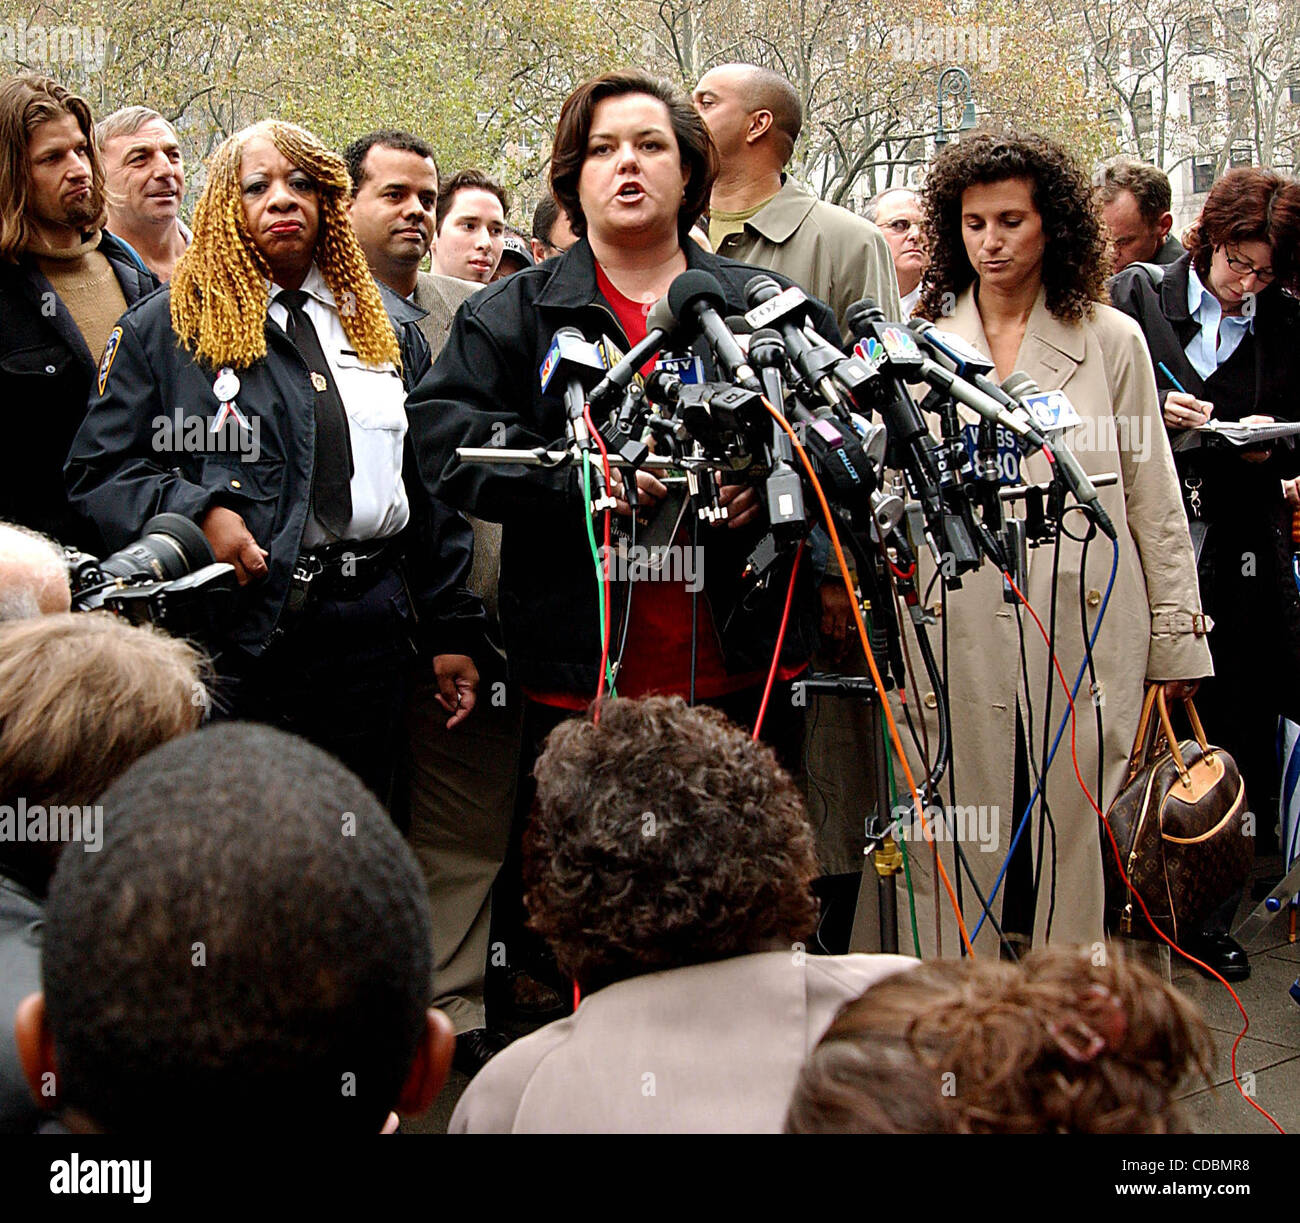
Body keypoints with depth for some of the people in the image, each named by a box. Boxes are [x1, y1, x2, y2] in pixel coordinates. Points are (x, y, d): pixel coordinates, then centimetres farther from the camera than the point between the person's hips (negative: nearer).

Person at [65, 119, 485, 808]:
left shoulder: (389, 327, 16)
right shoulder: (163, 328, 5)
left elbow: (431, 491, 15)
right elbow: (98, 471, 0)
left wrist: (452, 631, 11)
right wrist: (196, 513, -17)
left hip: (368, 630, 3)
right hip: (231, 637, -3)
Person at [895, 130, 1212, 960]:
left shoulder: (1112, 341, 8)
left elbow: (1154, 496, 8)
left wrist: (1176, 637, 5)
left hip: (1085, 624, -1)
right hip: (961, 630, 1)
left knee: (1075, 824, 2)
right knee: (958, 831, 1)